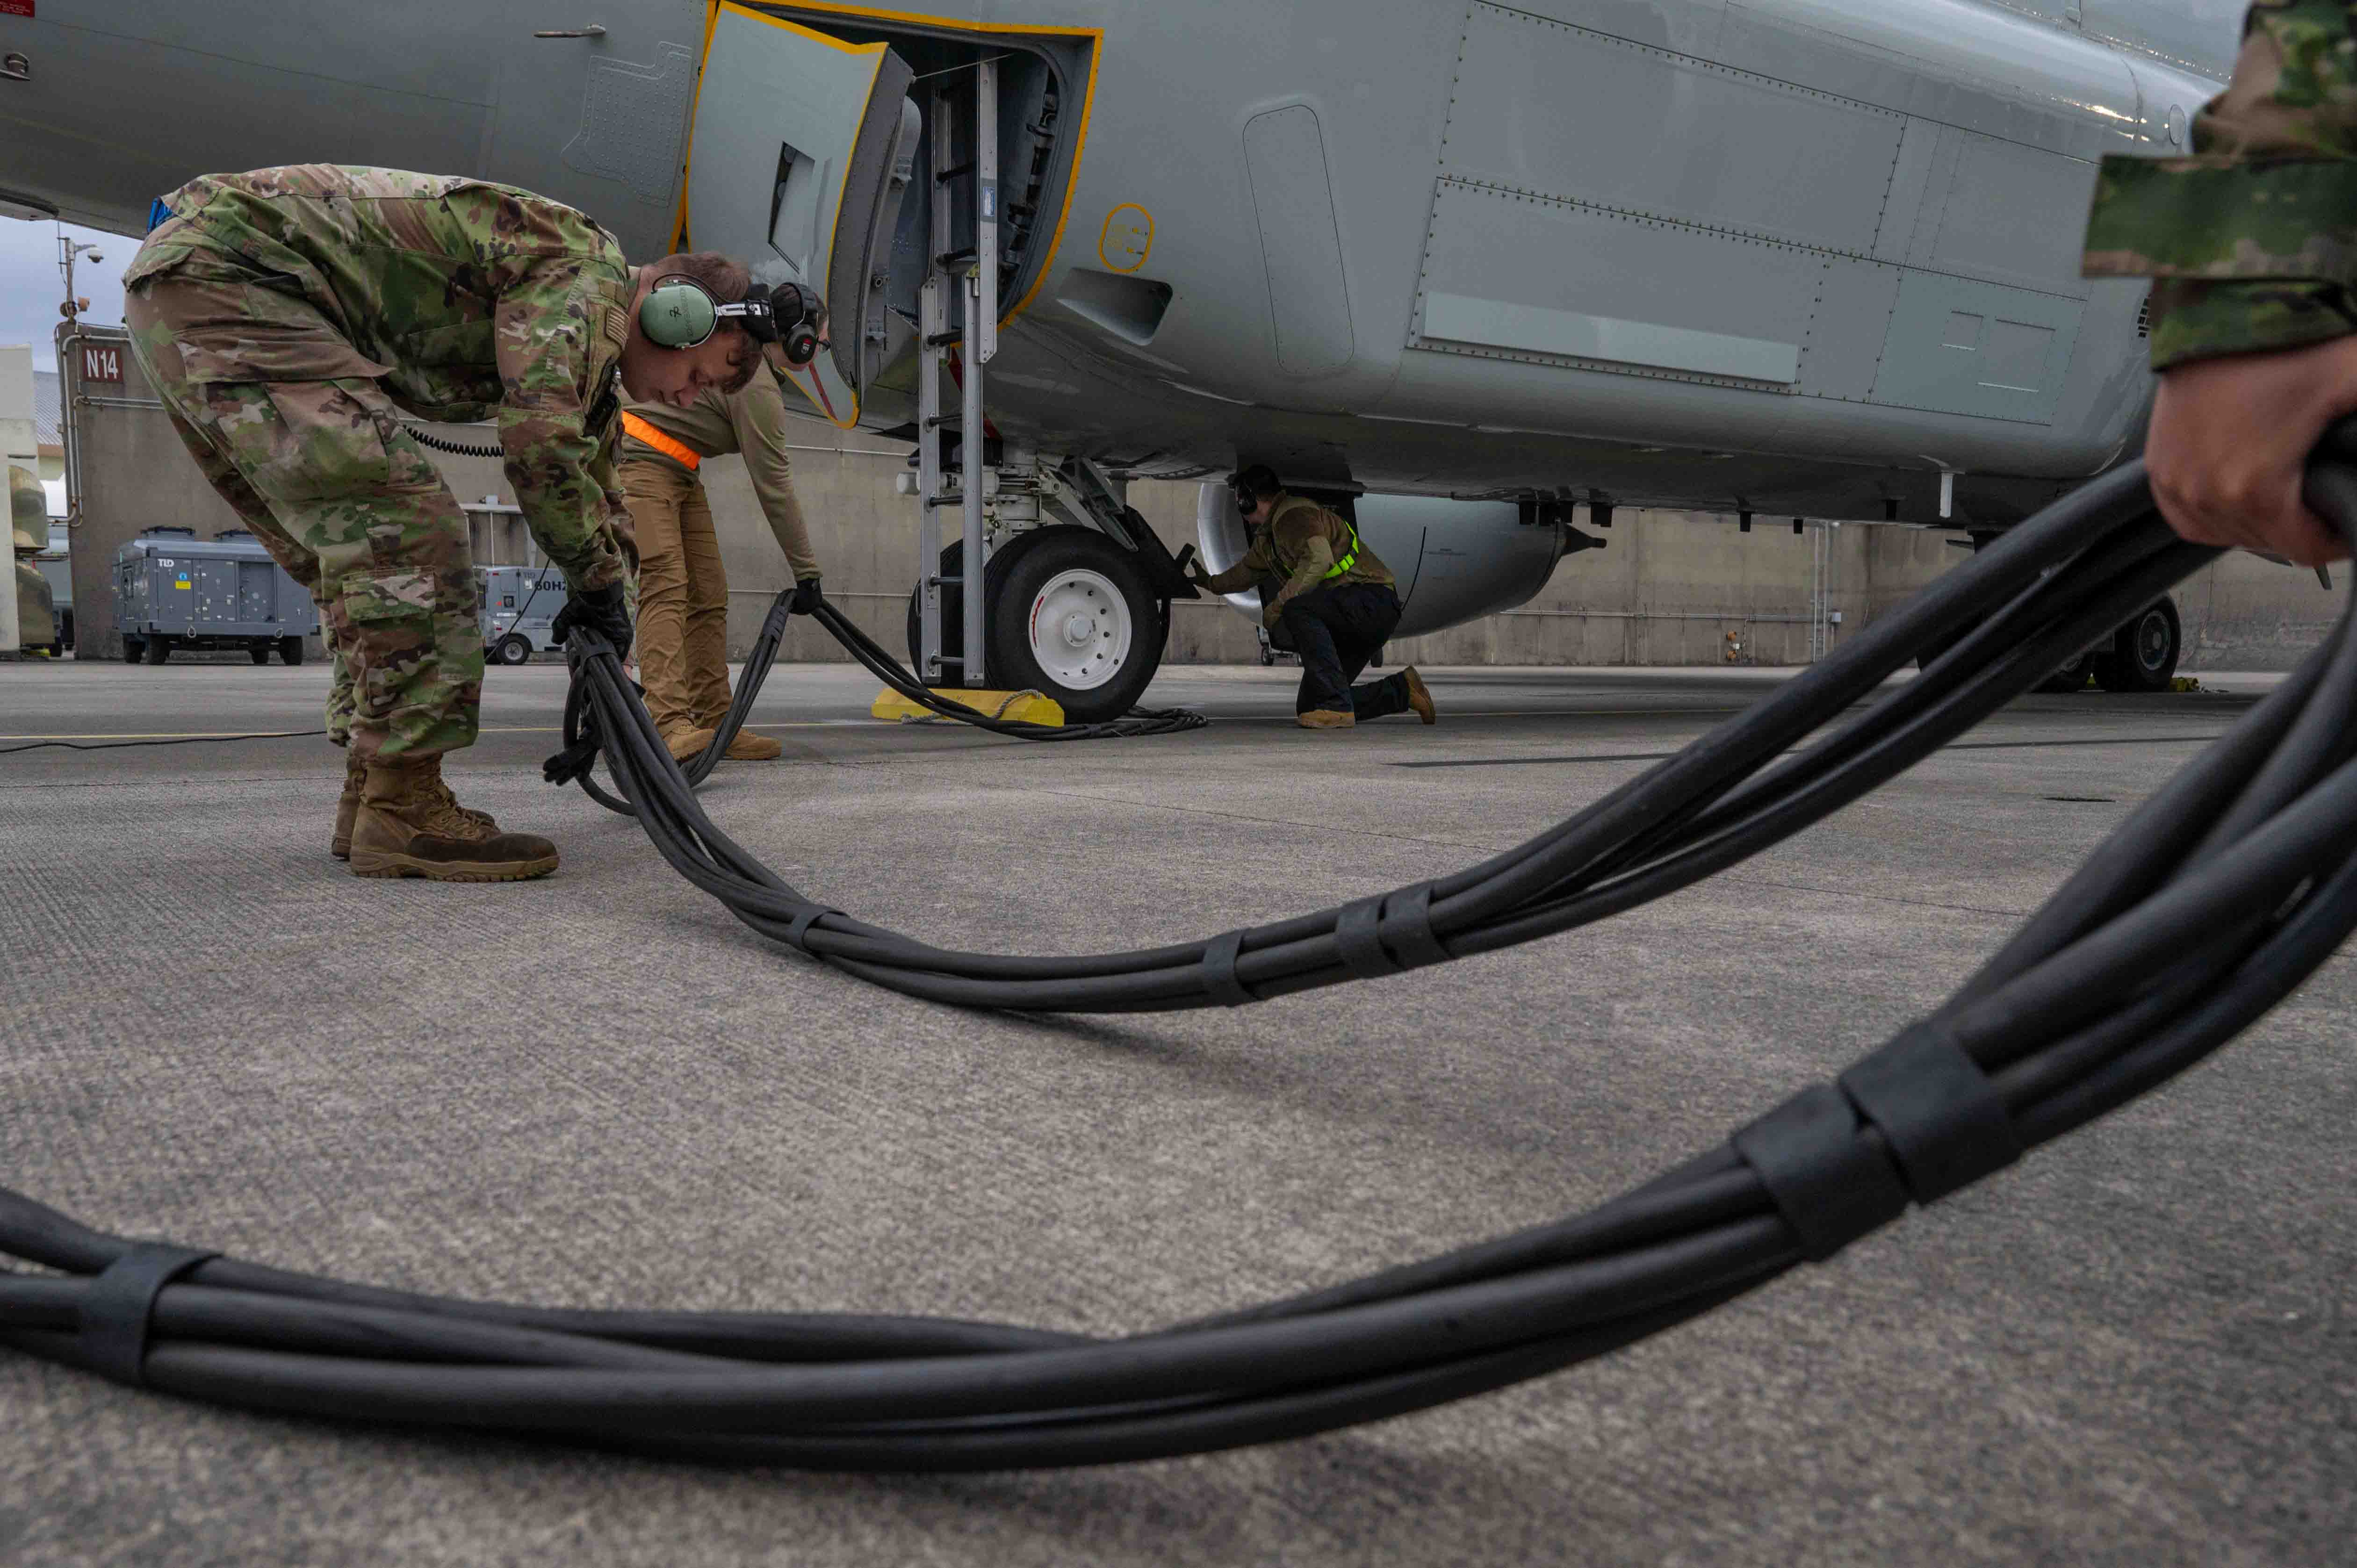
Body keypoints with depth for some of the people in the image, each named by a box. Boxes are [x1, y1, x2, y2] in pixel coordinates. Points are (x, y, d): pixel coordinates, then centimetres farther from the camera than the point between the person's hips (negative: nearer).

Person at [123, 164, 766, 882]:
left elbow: (593, 477, 27)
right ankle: (401, 810, -17)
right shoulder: (585, 266, -12)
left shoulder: (584, 338, 19)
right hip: (219, 266, -11)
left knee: (362, 551, 11)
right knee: (406, 525, -18)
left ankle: (371, 796, 12)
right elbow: (541, 443, -25)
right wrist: (598, 581, -10)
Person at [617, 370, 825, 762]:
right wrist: (806, 570, -16)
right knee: (666, 588, -24)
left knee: (708, 596, 3)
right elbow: (773, 483, -20)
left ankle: (714, 724, 3)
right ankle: (671, 727, -35)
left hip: (679, 475, 10)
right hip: (639, 463, -10)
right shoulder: (759, 385, -21)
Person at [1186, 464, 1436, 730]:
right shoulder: (1267, 536, 18)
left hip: (1373, 600, -10)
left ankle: (1336, 706, -32)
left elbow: (1319, 560, -31)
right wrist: (1210, 582, 52)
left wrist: (1278, 605, -25)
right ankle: (1401, 689, 12)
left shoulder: (1292, 515, -14)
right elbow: (1245, 572, 37)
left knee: (1297, 609, -35)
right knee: (1308, 707, 4)